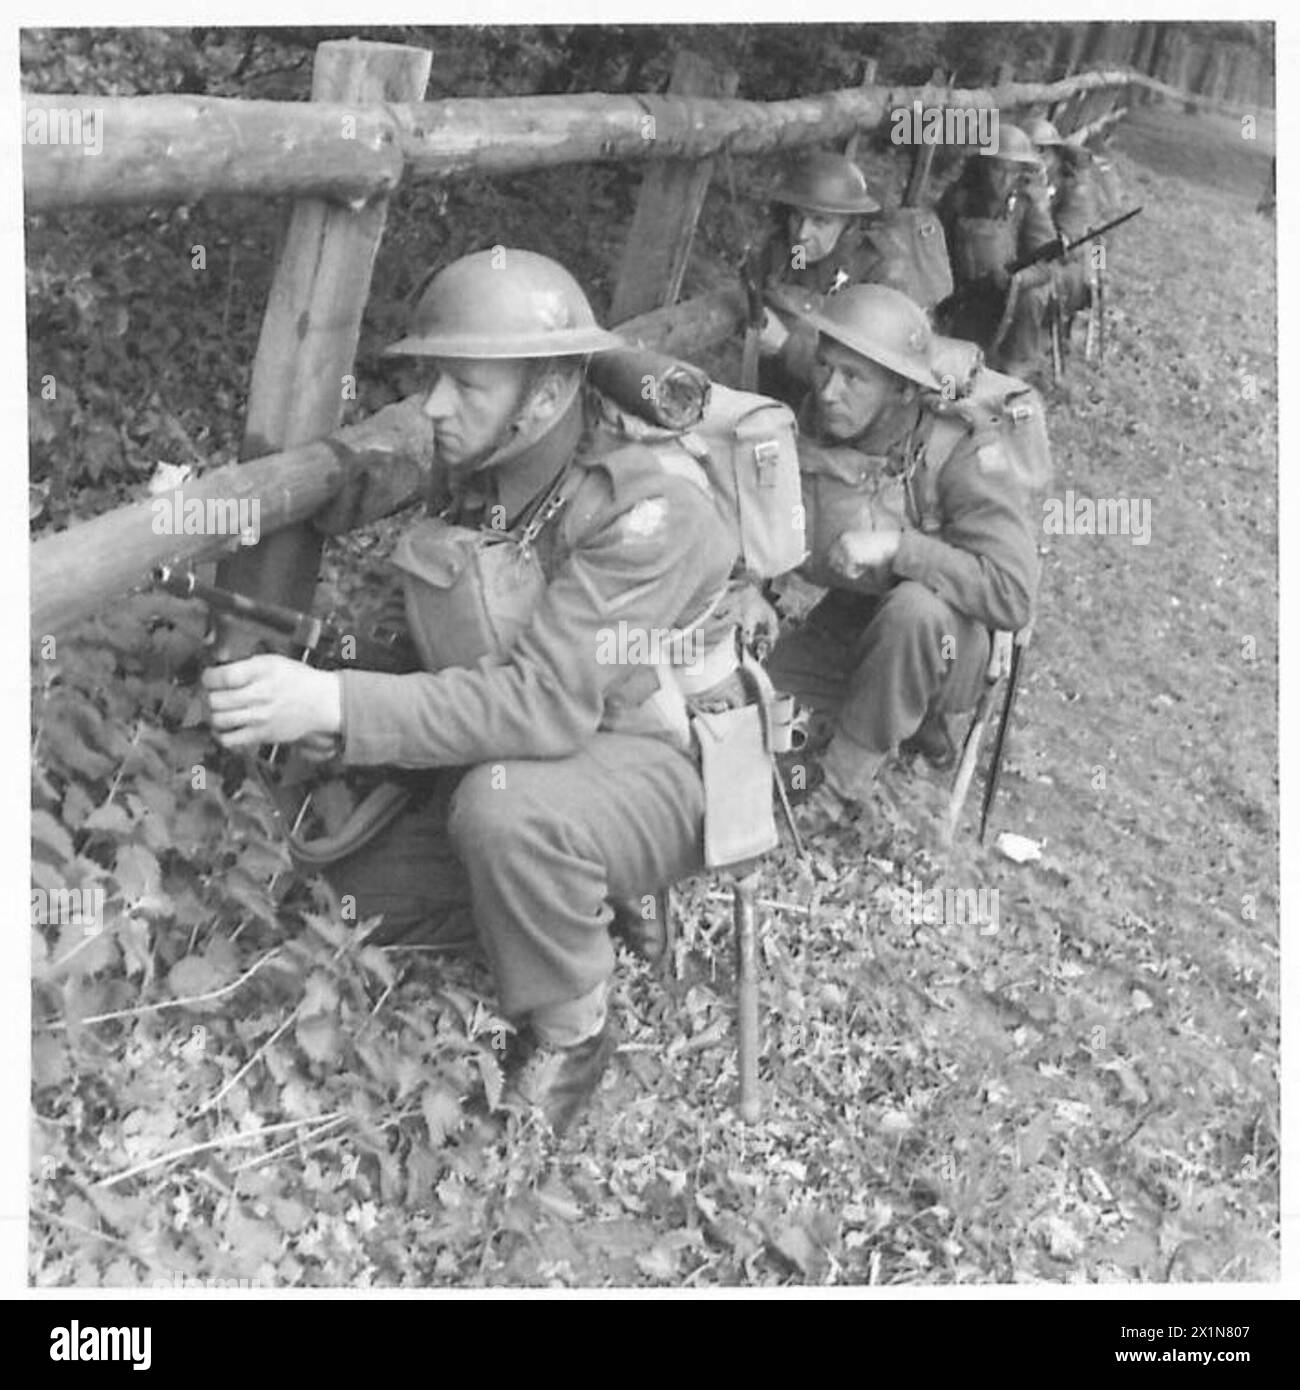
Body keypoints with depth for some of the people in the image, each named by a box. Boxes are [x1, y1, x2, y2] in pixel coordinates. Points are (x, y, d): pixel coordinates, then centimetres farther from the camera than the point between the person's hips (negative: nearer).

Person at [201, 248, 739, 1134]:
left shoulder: (648, 509, -26)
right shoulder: (465, 482, -3)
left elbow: (546, 700, -35)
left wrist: (333, 704, -41)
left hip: (666, 768, -7)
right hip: (509, 758, 7)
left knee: (505, 808, -37)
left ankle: (572, 1031, -10)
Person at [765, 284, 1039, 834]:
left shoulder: (960, 451, -25)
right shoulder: (816, 424, -11)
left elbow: (1013, 594, -32)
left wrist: (898, 546, -36)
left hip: (951, 645, -4)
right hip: (849, 621, 5)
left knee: (913, 608, -38)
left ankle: (841, 783, -20)